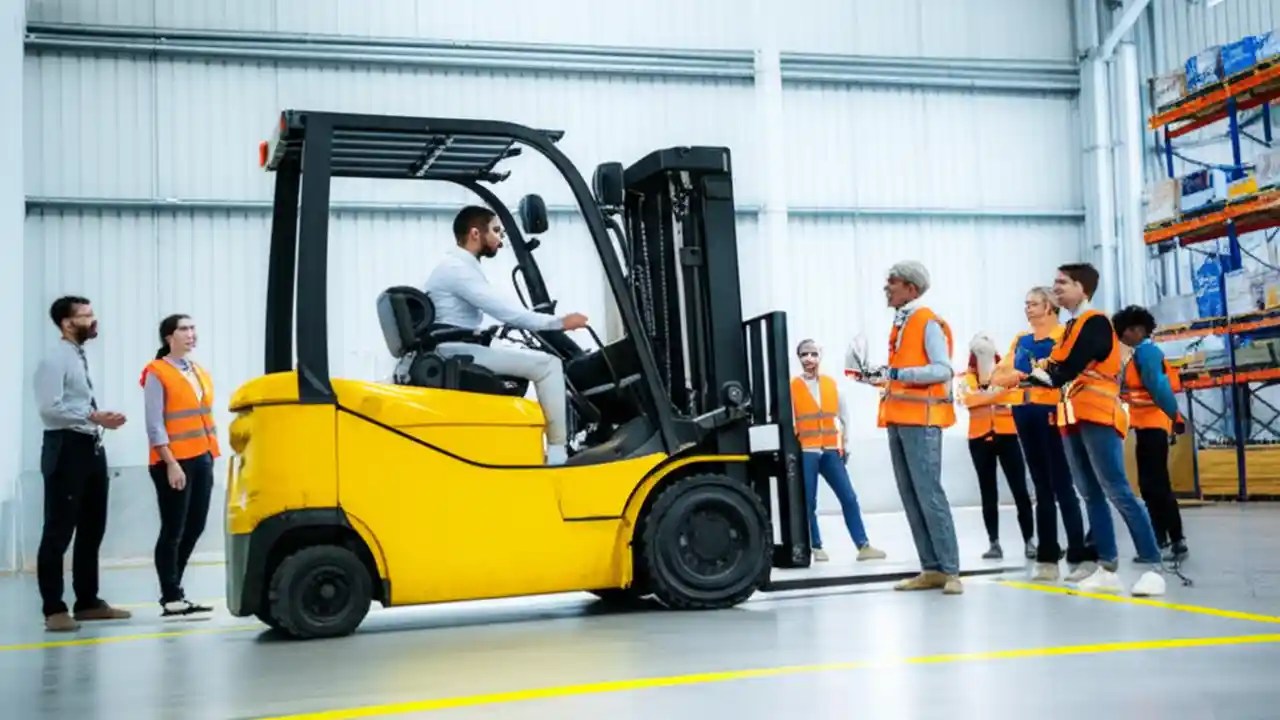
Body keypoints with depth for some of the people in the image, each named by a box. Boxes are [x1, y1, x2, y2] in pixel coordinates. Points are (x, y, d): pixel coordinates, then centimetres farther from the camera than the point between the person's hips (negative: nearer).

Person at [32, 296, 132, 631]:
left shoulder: (81, 359, 17)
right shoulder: (54, 360, -11)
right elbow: (49, 408, -22)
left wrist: (102, 420, 5)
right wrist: (92, 416, -24)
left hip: (91, 448, 10)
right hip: (66, 449, -10)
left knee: (92, 529, 14)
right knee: (58, 532, -4)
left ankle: (88, 601, 24)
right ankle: (54, 609, 2)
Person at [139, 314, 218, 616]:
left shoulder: (200, 372, 16)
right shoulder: (157, 373, -6)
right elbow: (155, 425, -11)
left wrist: (210, 457, 12)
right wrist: (171, 463, -17)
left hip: (201, 459, 7)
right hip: (174, 462, -7)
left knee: (194, 528, 9)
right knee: (173, 530, -2)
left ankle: (172, 589, 20)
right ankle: (171, 598, 5)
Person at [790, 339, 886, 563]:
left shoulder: (831, 383, 8)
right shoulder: (792, 386, -3)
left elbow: (844, 414, 15)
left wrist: (845, 445, 13)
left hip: (831, 451, 3)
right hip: (805, 452, -3)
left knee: (849, 498, 0)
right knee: (809, 502, -1)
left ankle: (863, 546, 3)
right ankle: (816, 547, 11)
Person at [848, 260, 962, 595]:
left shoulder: (929, 322, -8)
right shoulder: (899, 325, 17)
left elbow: (942, 370, -18)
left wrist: (895, 373, -22)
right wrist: (876, 377, 6)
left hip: (921, 419, -9)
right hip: (897, 419, 9)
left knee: (929, 494, -10)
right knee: (910, 497, 7)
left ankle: (950, 570, -6)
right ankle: (932, 569, 11)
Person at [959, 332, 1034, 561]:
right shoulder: (967, 377, 7)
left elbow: (1019, 398, -4)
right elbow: (968, 399, -12)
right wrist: (999, 394, -21)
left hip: (1007, 435, -1)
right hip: (980, 438, 1)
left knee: (1020, 490, -4)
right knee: (988, 493, 3)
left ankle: (1029, 541, 1)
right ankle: (994, 543, 5)